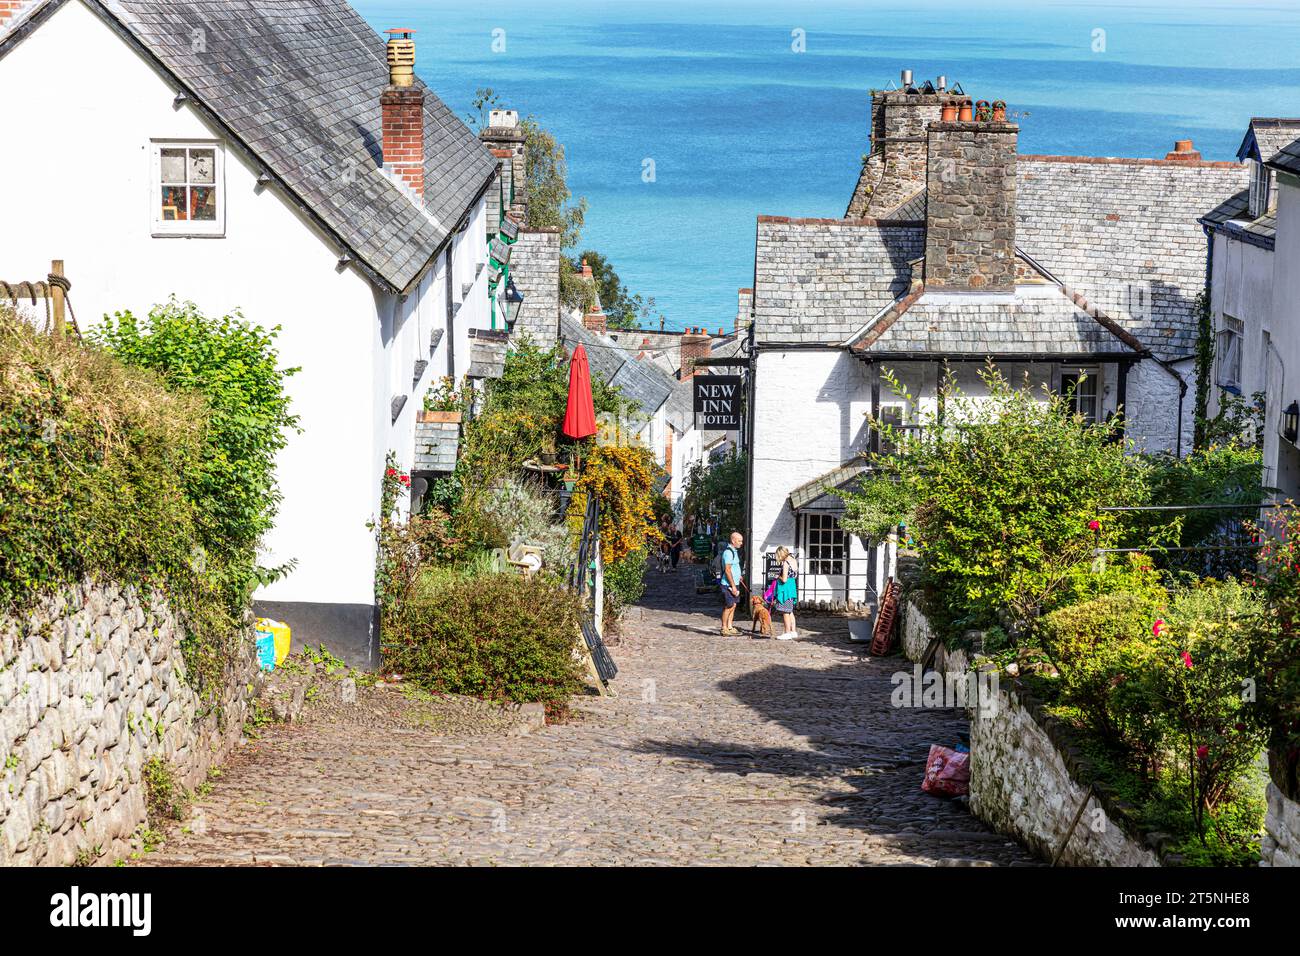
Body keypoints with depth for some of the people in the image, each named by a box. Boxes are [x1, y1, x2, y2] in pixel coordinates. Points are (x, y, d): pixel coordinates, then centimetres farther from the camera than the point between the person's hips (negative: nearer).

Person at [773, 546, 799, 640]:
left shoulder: (785, 563, -19)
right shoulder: (793, 560, 7)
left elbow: (784, 579, -22)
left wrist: (778, 576, -3)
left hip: (785, 589, -9)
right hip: (792, 587, 9)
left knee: (785, 612, -1)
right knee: (790, 611, 18)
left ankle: (788, 633, 2)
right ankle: (793, 631, 22)